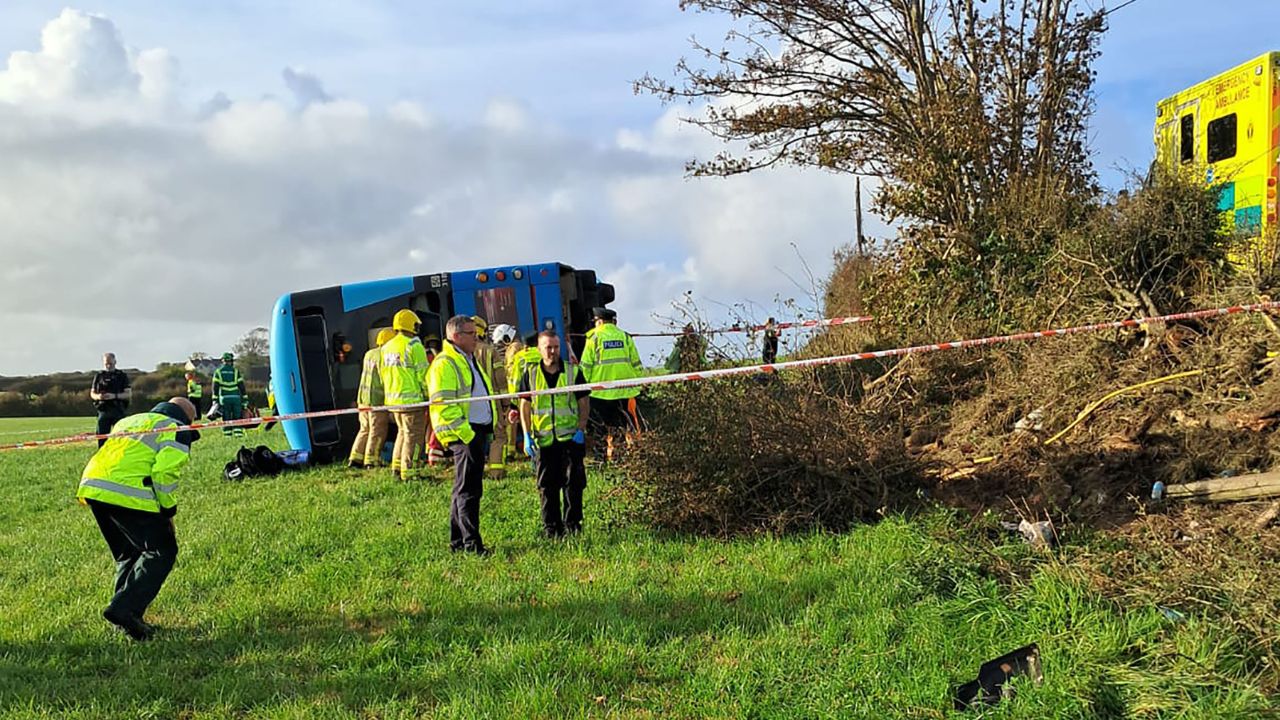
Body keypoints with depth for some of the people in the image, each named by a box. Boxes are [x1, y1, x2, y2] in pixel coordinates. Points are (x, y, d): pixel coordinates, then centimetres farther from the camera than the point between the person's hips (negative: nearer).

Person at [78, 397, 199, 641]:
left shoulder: (129, 421, 32)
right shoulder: (176, 431, 7)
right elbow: (164, 472, -9)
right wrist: (169, 509, 4)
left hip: (91, 486, 8)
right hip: (128, 494, -8)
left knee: (127, 554, 22)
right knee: (161, 552, 1)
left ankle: (124, 614, 21)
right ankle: (123, 609, -9)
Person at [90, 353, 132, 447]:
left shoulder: (122, 376, 3)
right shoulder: (99, 376, 11)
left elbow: (129, 394, -2)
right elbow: (92, 393, 14)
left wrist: (115, 396, -18)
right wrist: (98, 396, -10)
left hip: (118, 411, -2)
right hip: (103, 411, 2)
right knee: (101, 437, 2)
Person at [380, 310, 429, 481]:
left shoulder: (387, 347, 11)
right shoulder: (414, 346, -13)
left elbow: (384, 374, 16)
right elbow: (423, 374, -13)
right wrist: (429, 394, -3)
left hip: (393, 399, 8)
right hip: (411, 399, -8)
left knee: (402, 431, 21)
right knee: (413, 435, -1)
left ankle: (397, 465, 22)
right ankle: (409, 471, -1)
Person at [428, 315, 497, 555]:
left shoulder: (470, 360, 20)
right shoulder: (444, 364, -12)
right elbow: (444, 406, -19)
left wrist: (486, 432, 19)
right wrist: (467, 435, -22)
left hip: (478, 431, 10)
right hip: (463, 434, -10)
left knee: (464, 489, 14)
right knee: (468, 489, -8)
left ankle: (457, 541, 22)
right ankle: (471, 543, -4)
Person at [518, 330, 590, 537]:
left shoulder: (573, 372, 1)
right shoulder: (530, 374, 3)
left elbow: (584, 403, 4)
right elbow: (525, 406, 6)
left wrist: (581, 430, -6)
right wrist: (527, 436, -1)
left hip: (570, 437, -1)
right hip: (543, 439, 1)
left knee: (573, 483, 1)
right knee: (547, 486, 6)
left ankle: (572, 524, 14)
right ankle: (551, 527, 17)